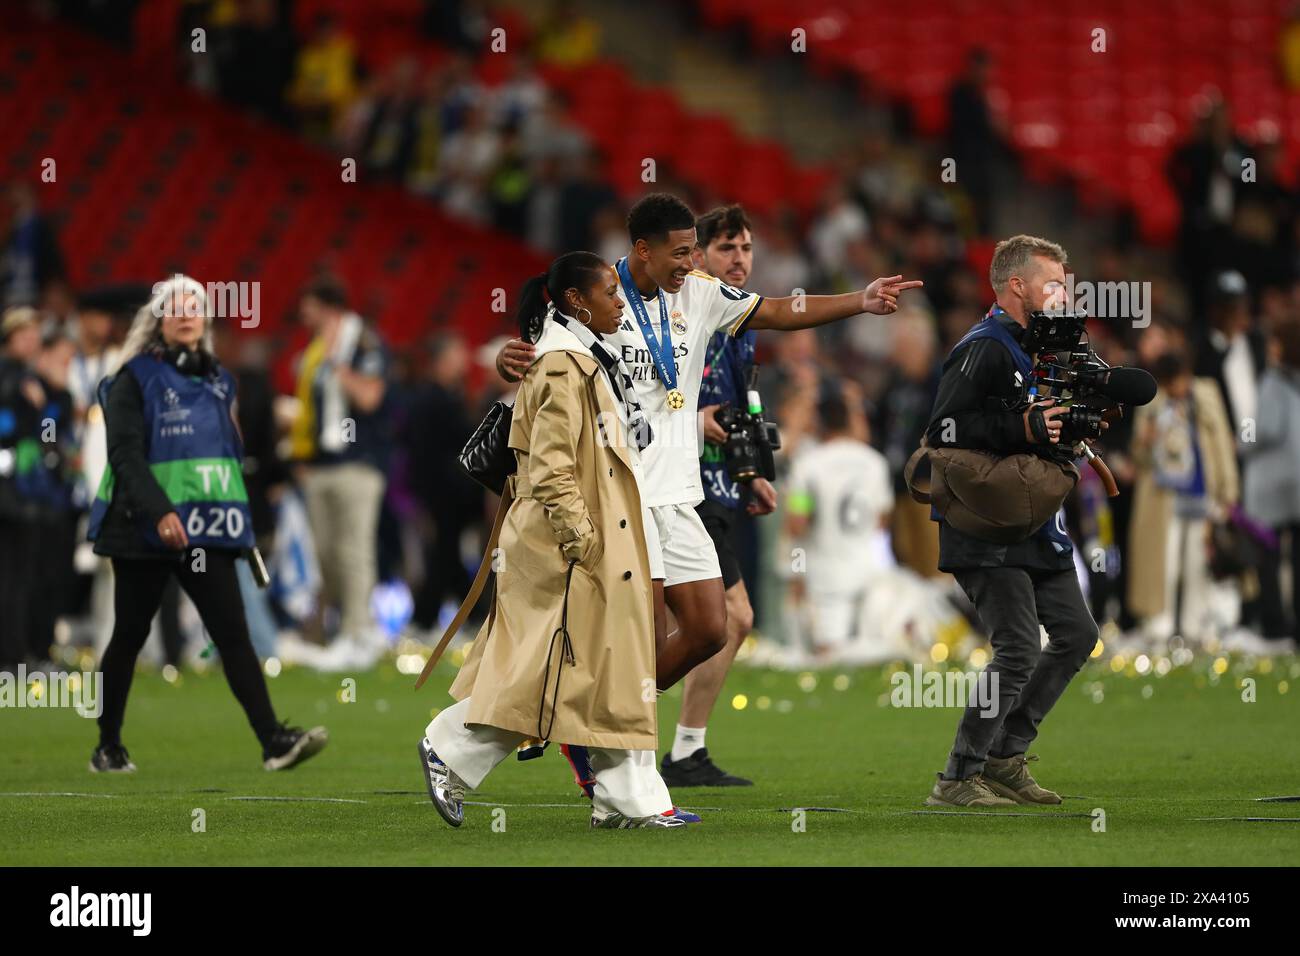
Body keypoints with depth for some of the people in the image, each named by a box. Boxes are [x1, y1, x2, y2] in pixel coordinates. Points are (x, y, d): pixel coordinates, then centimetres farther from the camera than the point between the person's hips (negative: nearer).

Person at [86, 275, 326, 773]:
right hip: (145, 528, -4)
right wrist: (158, 512, -27)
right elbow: (125, 453, -15)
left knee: (233, 633, -8)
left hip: (207, 528, 4)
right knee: (130, 636, 6)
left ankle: (274, 741, -17)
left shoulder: (218, 382, 13)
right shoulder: (136, 378, -4)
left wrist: (240, 525, 18)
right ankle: (107, 747, 19)